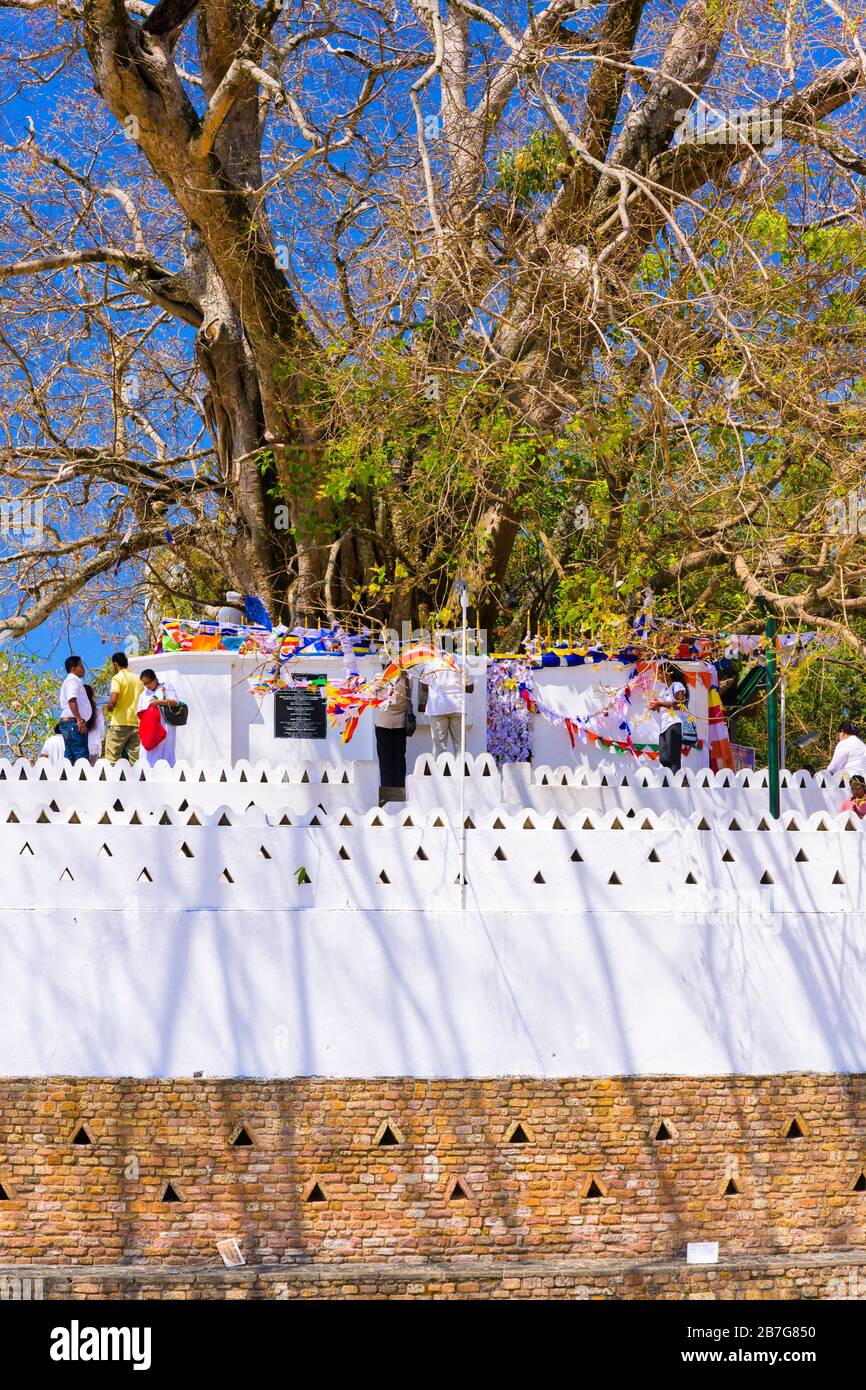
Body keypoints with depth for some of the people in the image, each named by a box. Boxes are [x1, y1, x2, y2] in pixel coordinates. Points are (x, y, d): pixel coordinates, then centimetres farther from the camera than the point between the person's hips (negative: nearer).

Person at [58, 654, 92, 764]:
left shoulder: (74, 681, 26)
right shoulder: (72, 681, -7)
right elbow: (72, 701, -19)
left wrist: (81, 721, 22)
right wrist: (79, 720, -24)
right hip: (73, 722, -11)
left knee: (70, 755, 7)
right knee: (81, 755, -16)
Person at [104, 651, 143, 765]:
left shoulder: (117, 678, -7)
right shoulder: (137, 679, 13)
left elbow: (113, 701, -18)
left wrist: (109, 707, 2)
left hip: (119, 724, -6)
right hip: (135, 723, 6)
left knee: (111, 760, -3)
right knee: (133, 761, 4)